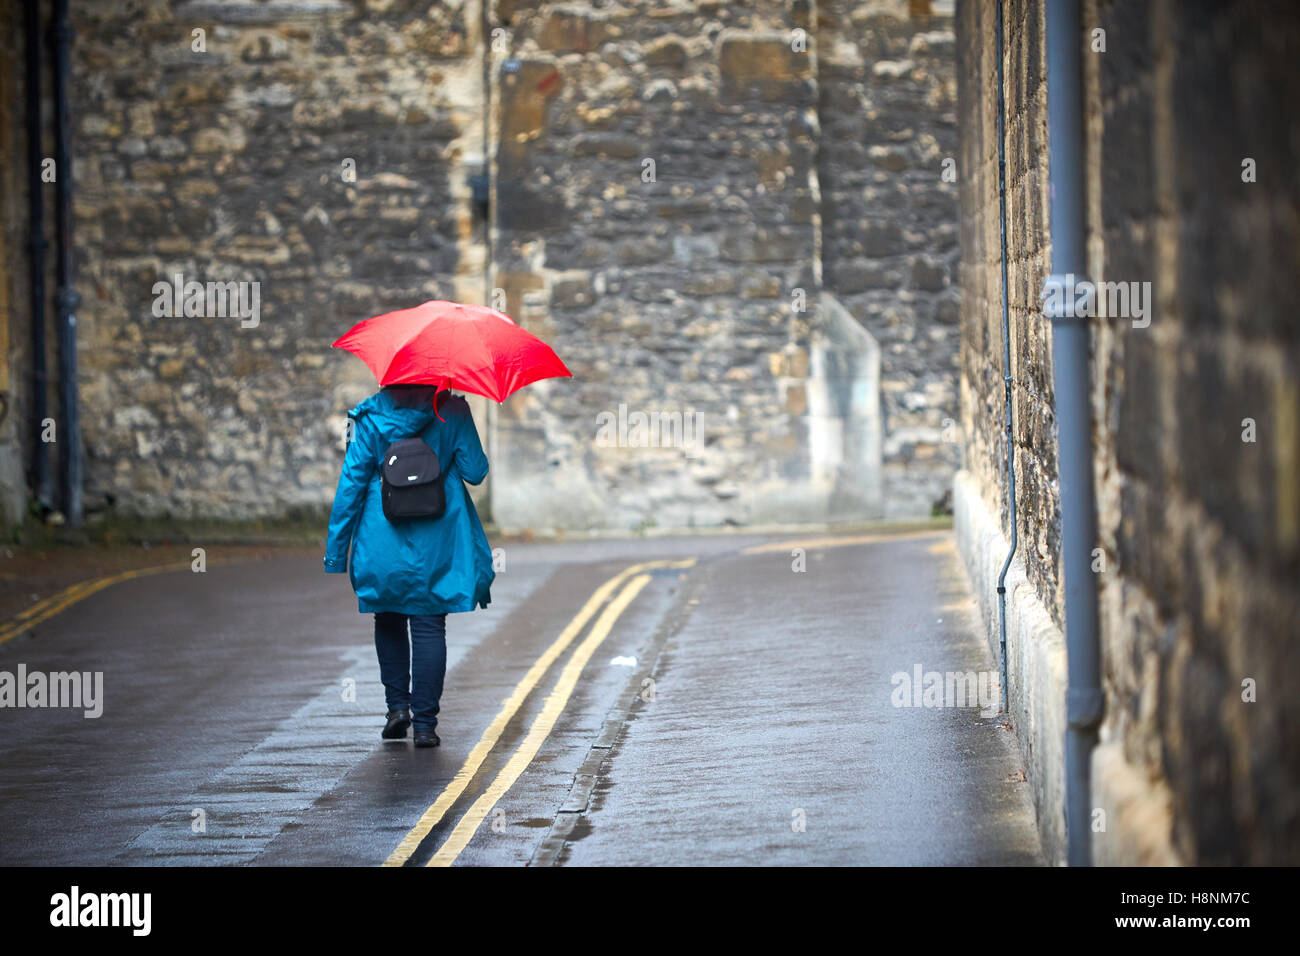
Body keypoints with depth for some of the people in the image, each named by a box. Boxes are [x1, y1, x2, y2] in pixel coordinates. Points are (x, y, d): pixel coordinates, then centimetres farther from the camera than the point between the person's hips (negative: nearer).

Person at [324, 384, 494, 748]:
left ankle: (397, 704, 11)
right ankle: (424, 723, -2)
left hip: (382, 546, 1)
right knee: (429, 627, 3)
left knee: (388, 622, 20)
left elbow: (350, 485, -3)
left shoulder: (369, 419, -4)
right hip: (437, 546, -1)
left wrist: (335, 554, 2)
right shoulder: (451, 410, -6)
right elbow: (475, 471, -5)